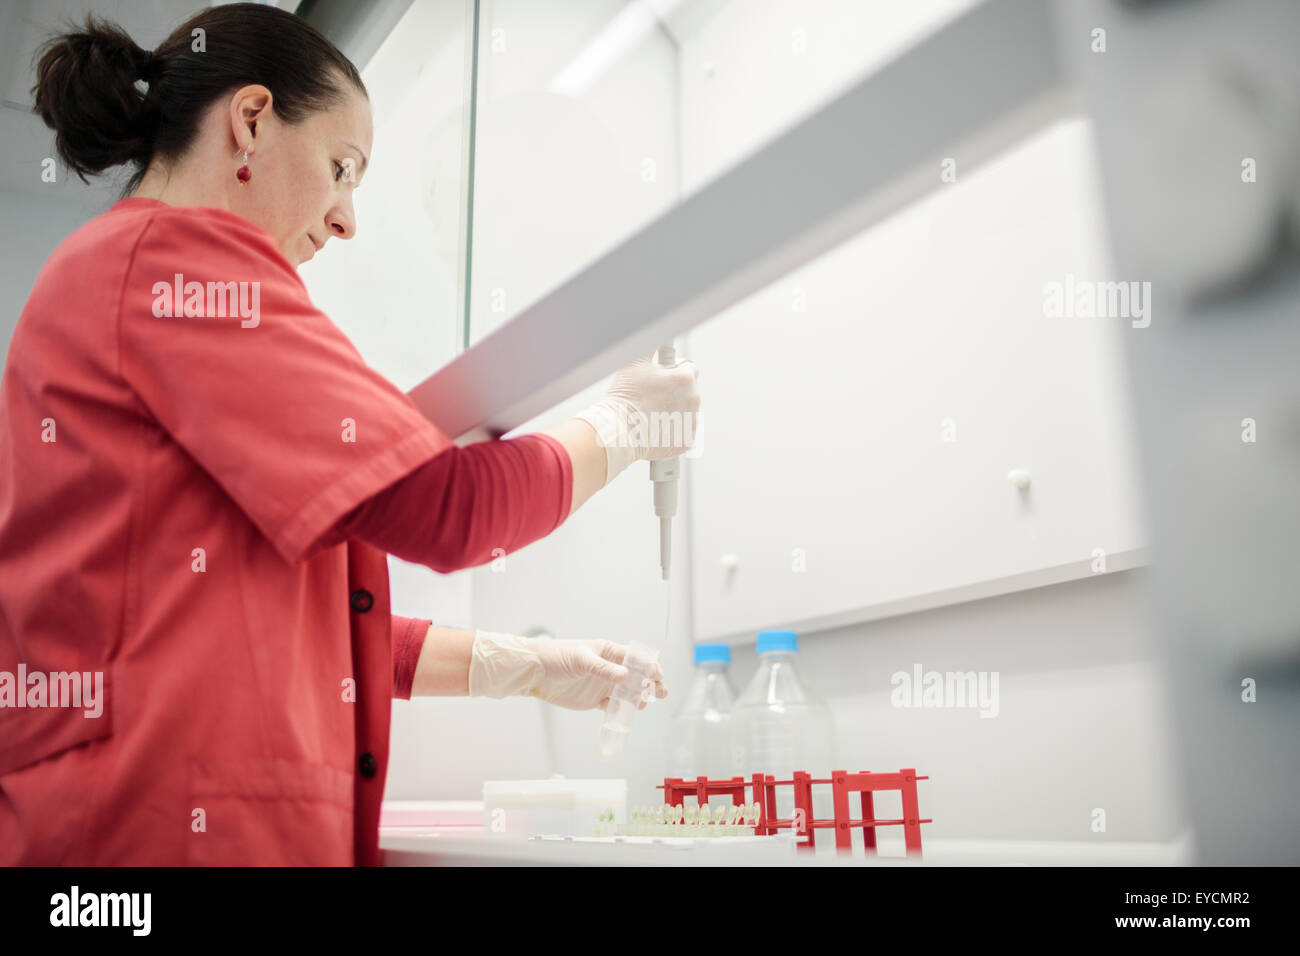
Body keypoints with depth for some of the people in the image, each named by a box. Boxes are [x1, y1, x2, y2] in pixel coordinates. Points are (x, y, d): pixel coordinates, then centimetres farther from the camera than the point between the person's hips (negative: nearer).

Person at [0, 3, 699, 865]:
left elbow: (296, 617, 16)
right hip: (169, 825, -10)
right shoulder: (179, 254, -11)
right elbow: (443, 509, -18)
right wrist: (623, 425, 0)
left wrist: (522, 667, 13)